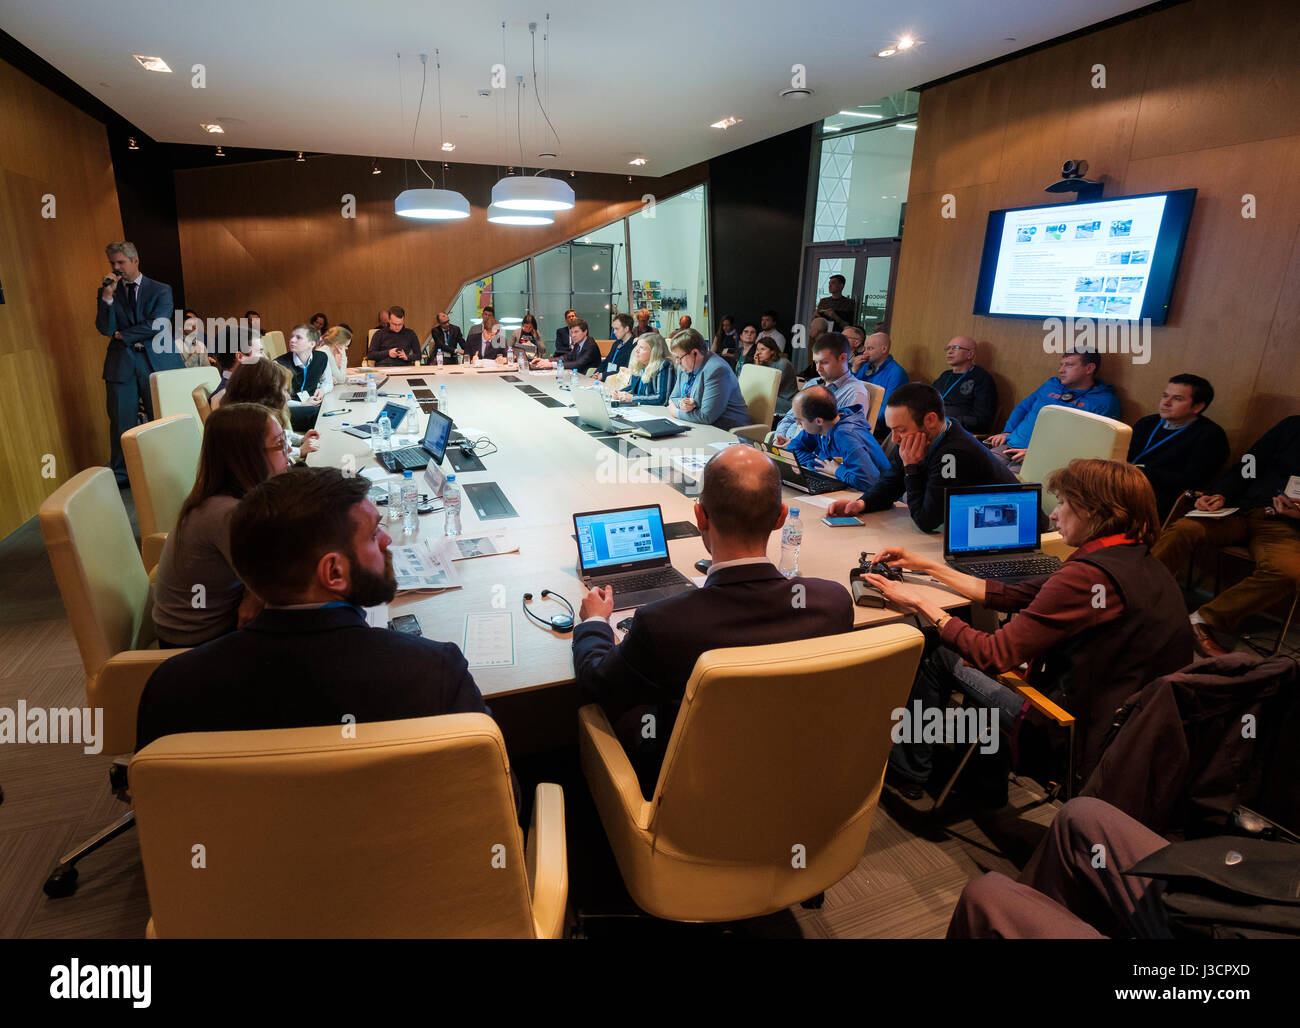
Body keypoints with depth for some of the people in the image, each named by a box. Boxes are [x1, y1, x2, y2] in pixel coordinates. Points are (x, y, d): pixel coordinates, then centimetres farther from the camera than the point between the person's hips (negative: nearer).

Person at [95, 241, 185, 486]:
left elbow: (157, 324, -8)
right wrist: (107, 296, -7)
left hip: (157, 363, -2)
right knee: (121, 423, 3)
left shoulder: (161, 290, 5)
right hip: (121, 365, 2)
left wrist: (122, 335, -1)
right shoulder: (108, 292, 13)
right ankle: (120, 476, 12)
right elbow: (105, 329, 1)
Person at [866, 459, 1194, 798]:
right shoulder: (1140, 562, 3)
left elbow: (993, 655, -24)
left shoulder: (1088, 576, -27)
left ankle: (907, 769, 28)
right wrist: (927, 566, 10)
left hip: (1084, 742, -9)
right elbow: (1009, 596, 6)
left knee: (942, 657, 4)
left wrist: (923, 603, -12)